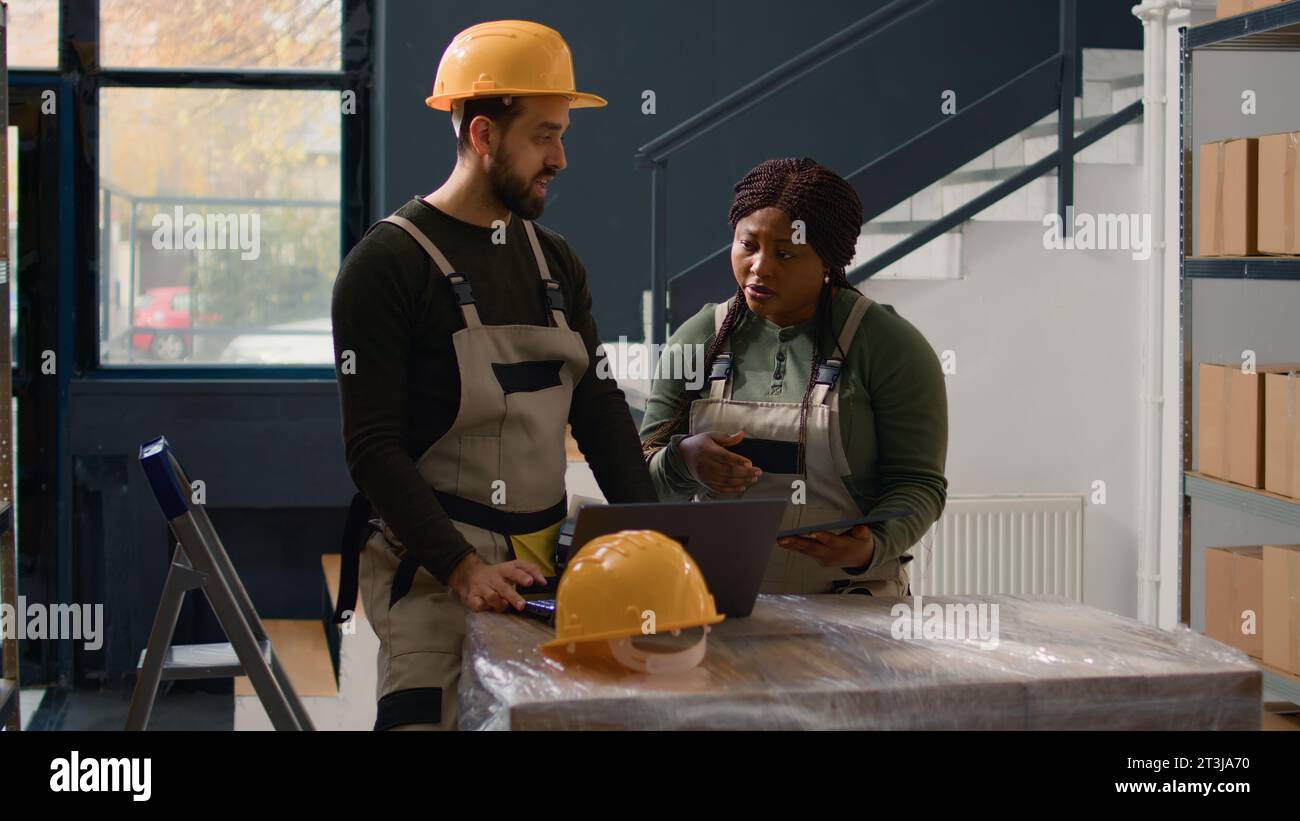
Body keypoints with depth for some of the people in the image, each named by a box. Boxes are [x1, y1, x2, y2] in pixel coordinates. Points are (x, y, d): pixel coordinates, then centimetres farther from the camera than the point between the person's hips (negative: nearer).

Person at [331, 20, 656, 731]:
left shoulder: (556, 263, 14)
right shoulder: (388, 264, -7)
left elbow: (600, 411, 15)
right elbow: (373, 447, -12)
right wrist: (461, 566, -22)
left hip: (546, 560, 6)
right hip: (431, 567, -6)